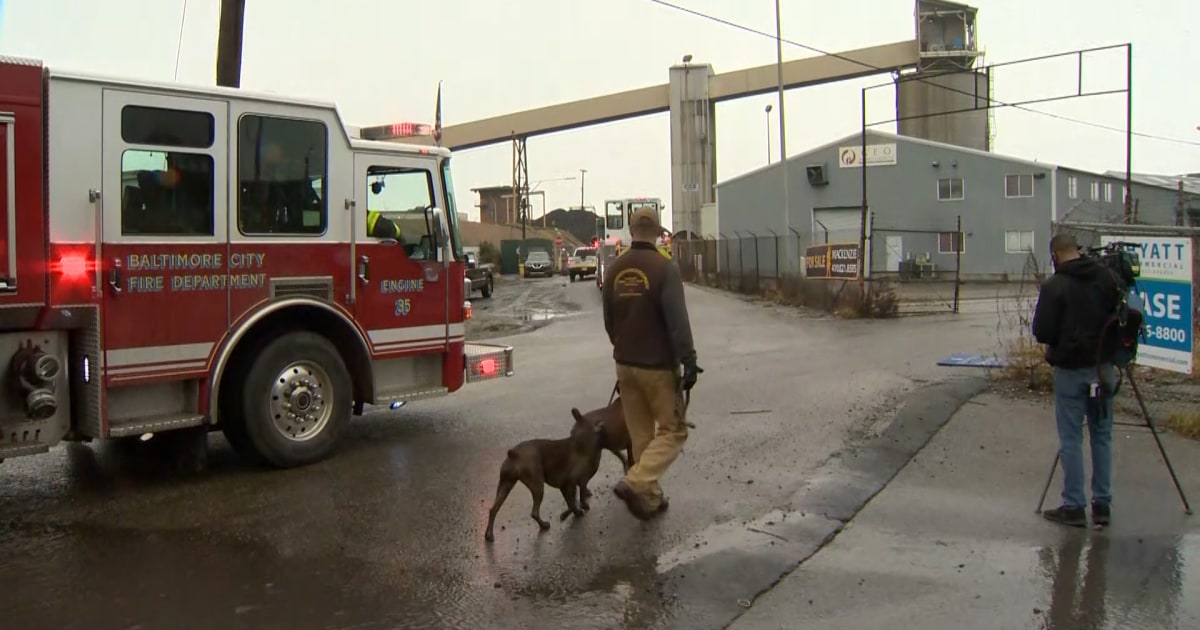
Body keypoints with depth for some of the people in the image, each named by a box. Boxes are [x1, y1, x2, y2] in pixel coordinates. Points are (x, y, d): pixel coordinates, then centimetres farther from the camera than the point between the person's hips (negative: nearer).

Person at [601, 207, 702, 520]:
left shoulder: (614, 269, 4)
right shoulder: (664, 268, -15)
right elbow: (678, 321, -18)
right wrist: (689, 362, -12)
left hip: (625, 364, 6)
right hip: (659, 365, -6)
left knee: (640, 434, 14)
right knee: (672, 430, 5)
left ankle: (650, 497, 21)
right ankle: (635, 483, -11)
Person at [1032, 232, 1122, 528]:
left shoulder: (1054, 286, -13)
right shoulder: (1106, 276, 0)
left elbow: (1042, 332, -14)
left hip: (1070, 369, -4)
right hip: (1103, 367, 5)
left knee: (1071, 439, 3)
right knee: (1102, 436, 13)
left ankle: (1074, 507, 8)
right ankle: (1102, 504, 18)